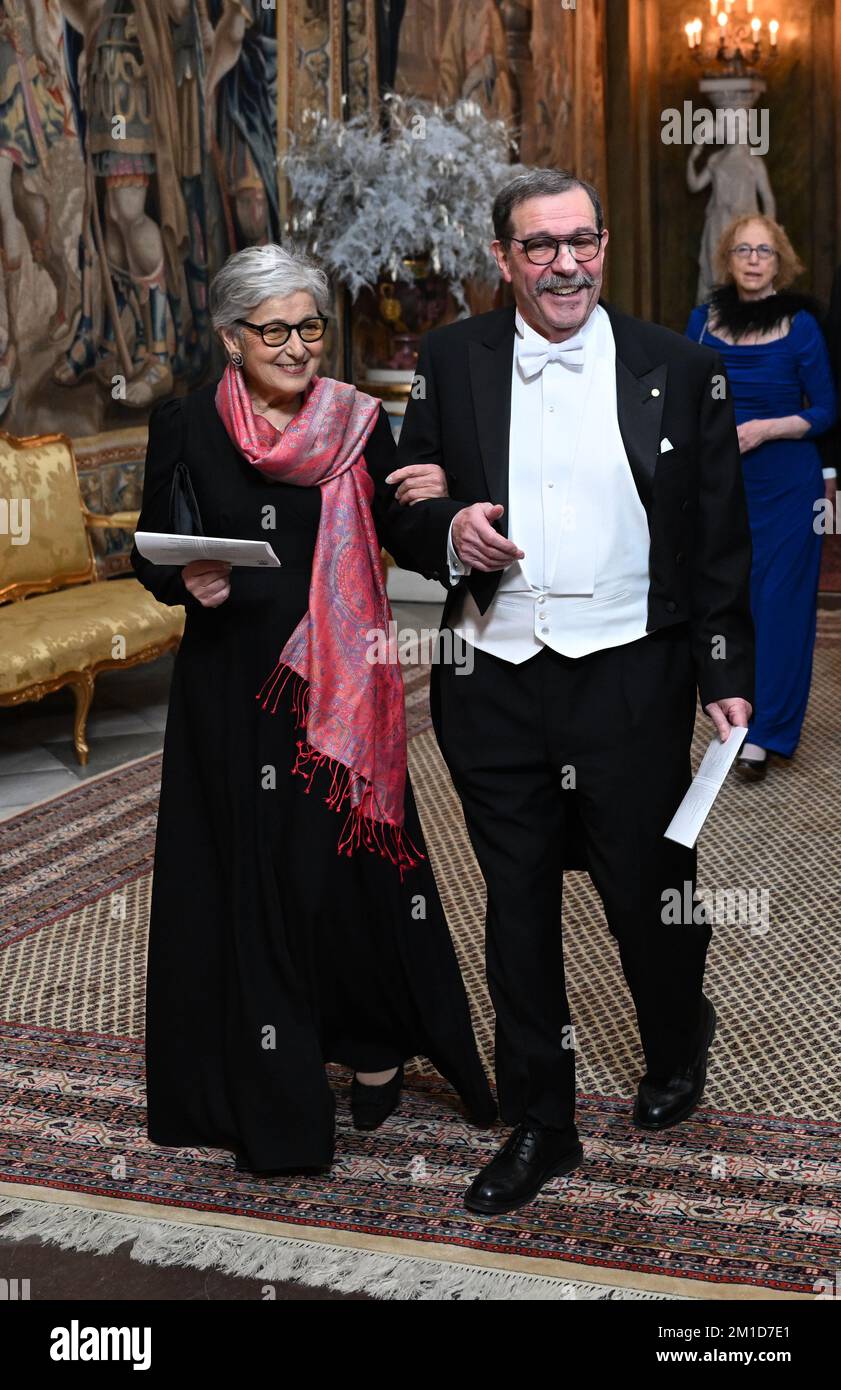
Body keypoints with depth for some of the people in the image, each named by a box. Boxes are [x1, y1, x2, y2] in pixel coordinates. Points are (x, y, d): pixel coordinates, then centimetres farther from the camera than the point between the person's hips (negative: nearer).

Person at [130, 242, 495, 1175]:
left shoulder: (358, 423, 1)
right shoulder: (185, 426, 0)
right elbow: (149, 555, 4)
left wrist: (427, 504, -18)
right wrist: (186, 583, -17)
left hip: (338, 685, 0)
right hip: (230, 687, 0)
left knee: (354, 857, 1)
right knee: (247, 876, 5)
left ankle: (375, 1046, 26)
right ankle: (268, 1095, 19)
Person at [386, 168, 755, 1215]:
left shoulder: (681, 370, 1)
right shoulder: (450, 362, 4)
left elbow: (720, 540, 2)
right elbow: (405, 511, 8)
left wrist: (727, 677, -2)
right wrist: (448, 529, -15)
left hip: (632, 684, -1)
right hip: (494, 687, 2)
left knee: (650, 892, 11)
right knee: (517, 911, 11)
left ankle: (677, 1051, 44)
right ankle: (538, 1125, 28)